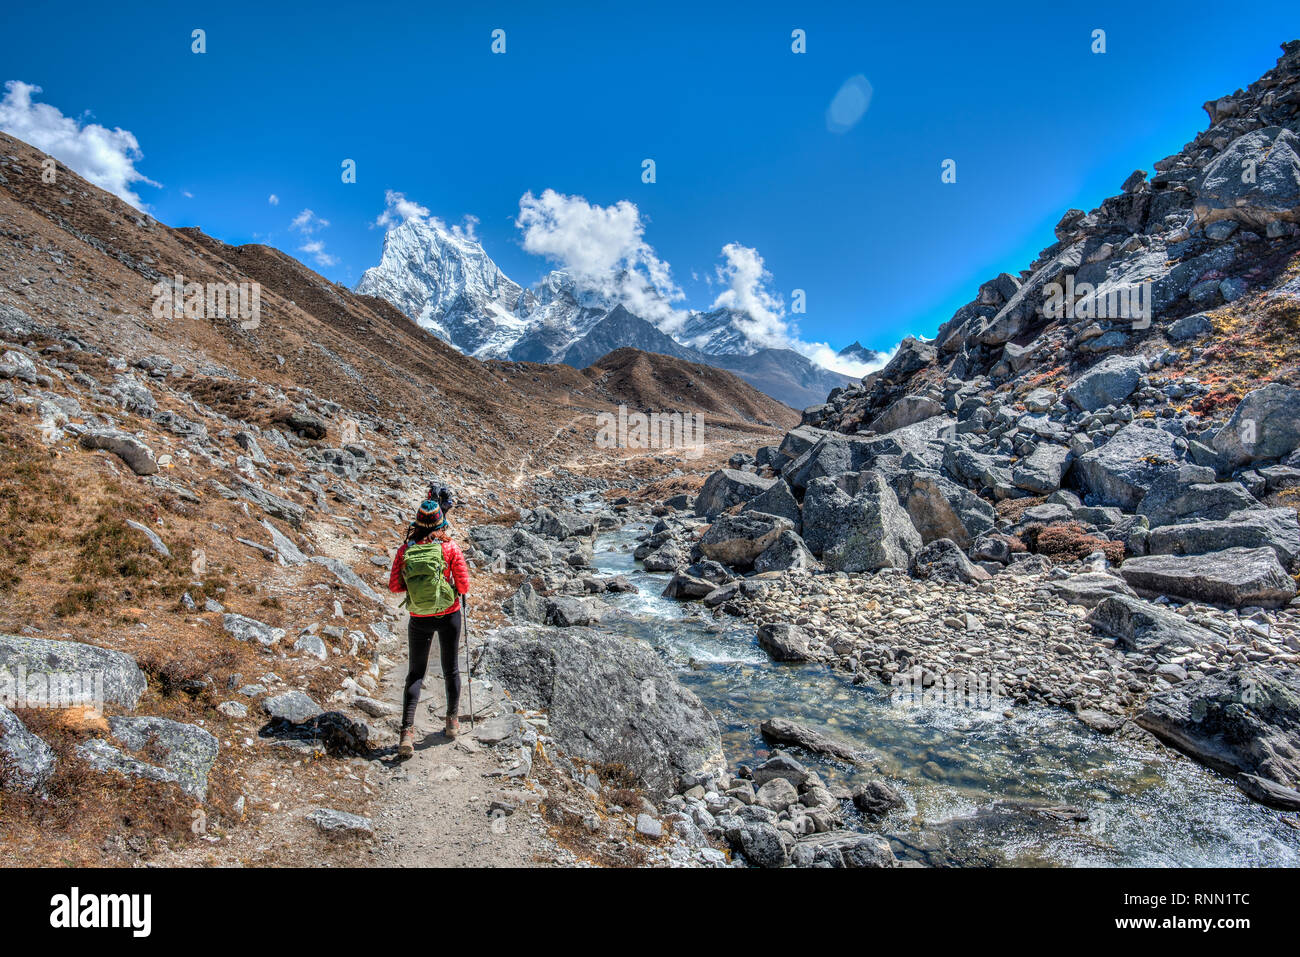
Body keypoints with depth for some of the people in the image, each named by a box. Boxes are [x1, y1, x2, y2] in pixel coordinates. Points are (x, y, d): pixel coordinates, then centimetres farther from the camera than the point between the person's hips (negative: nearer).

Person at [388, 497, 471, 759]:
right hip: (449, 615, -1)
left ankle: (407, 731, -2)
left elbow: (394, 586, -4)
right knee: (450, 669, 17)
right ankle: (453, 721, 30)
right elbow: (463, 584, -11)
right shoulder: (450, 547, -14)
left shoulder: (405, 549, -9)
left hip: (419, 619, 1)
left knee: (415, 673, 12)